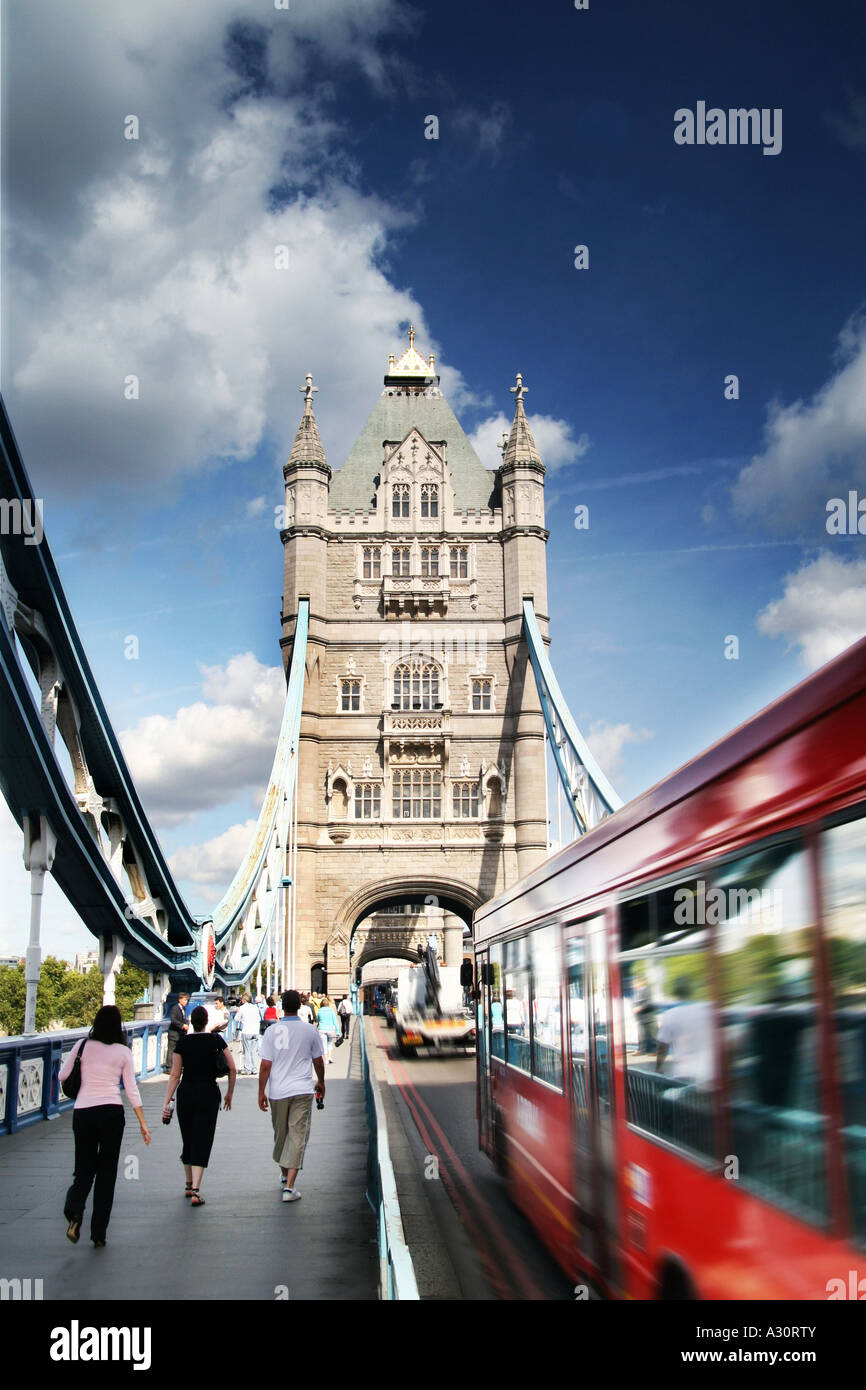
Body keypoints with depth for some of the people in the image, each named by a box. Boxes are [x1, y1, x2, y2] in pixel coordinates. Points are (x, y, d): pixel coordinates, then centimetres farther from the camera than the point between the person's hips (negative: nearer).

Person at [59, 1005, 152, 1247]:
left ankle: (74, 1211, -17)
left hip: (82, 1112, 1)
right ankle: (99, 1232, 10)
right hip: (111, 1111, -1)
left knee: (84, 1168, 12)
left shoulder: (83, 1046, 2)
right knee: (107, 1171, 9)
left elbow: (62, 1076, 6)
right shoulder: (123, 1052, 2)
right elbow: (131, 1090, 2)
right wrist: (142, 1123, 7)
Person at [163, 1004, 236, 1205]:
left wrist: (167, 1102, 1)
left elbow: (175, 1075, -2)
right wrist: (229, 1093, 10)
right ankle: (195, 1191, -12)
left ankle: (189, 1186, 29)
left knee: (188, 1140, 17)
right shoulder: (216, 1040, -1)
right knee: (202, 1142, 0)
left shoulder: (182, 1042, 0)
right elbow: (233, 1069, -1)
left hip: (186, 1093, 2)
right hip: (209, 1094, -2)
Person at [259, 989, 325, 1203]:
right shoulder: (310, 1030, -1)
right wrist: (321, 1082, 24)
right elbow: (318, 1061, 8)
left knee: (280, 1135, 18)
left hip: (277, 1091, 1)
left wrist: (261, 1092, 3)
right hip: (302, 1090, -1)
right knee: (298, 1137, -1)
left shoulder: (272, 1031, -3)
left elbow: (265, 1065, -5)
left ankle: (285, 1176, 36)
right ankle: (289, 1186, -10)